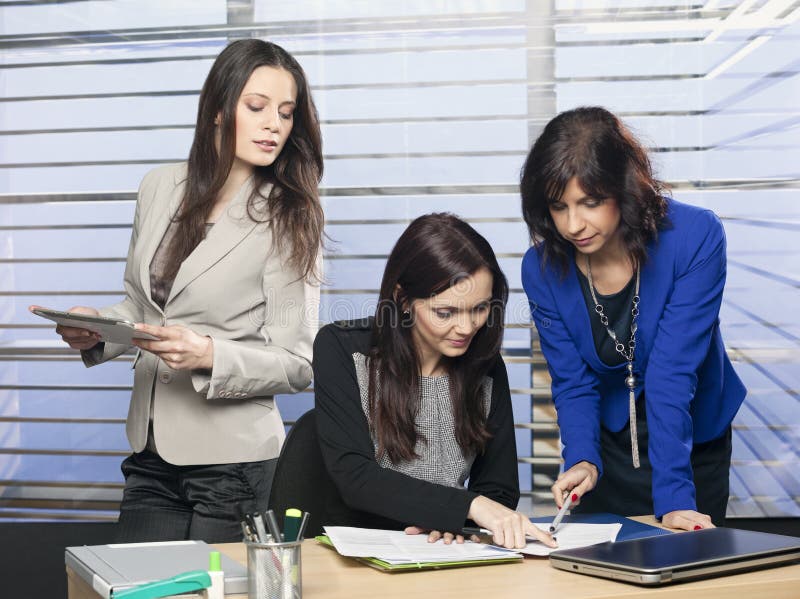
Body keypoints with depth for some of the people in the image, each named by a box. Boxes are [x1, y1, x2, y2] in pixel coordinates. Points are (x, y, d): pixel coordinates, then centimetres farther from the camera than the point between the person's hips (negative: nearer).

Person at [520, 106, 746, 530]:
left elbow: (673, 373, -30)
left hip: (694, 441, -1)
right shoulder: (542, 269, -17)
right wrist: (582, 459, -31)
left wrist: (674, 497, -34)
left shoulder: (695, 238, -26)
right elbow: (572, 382, -12)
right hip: (607, 442, 2)